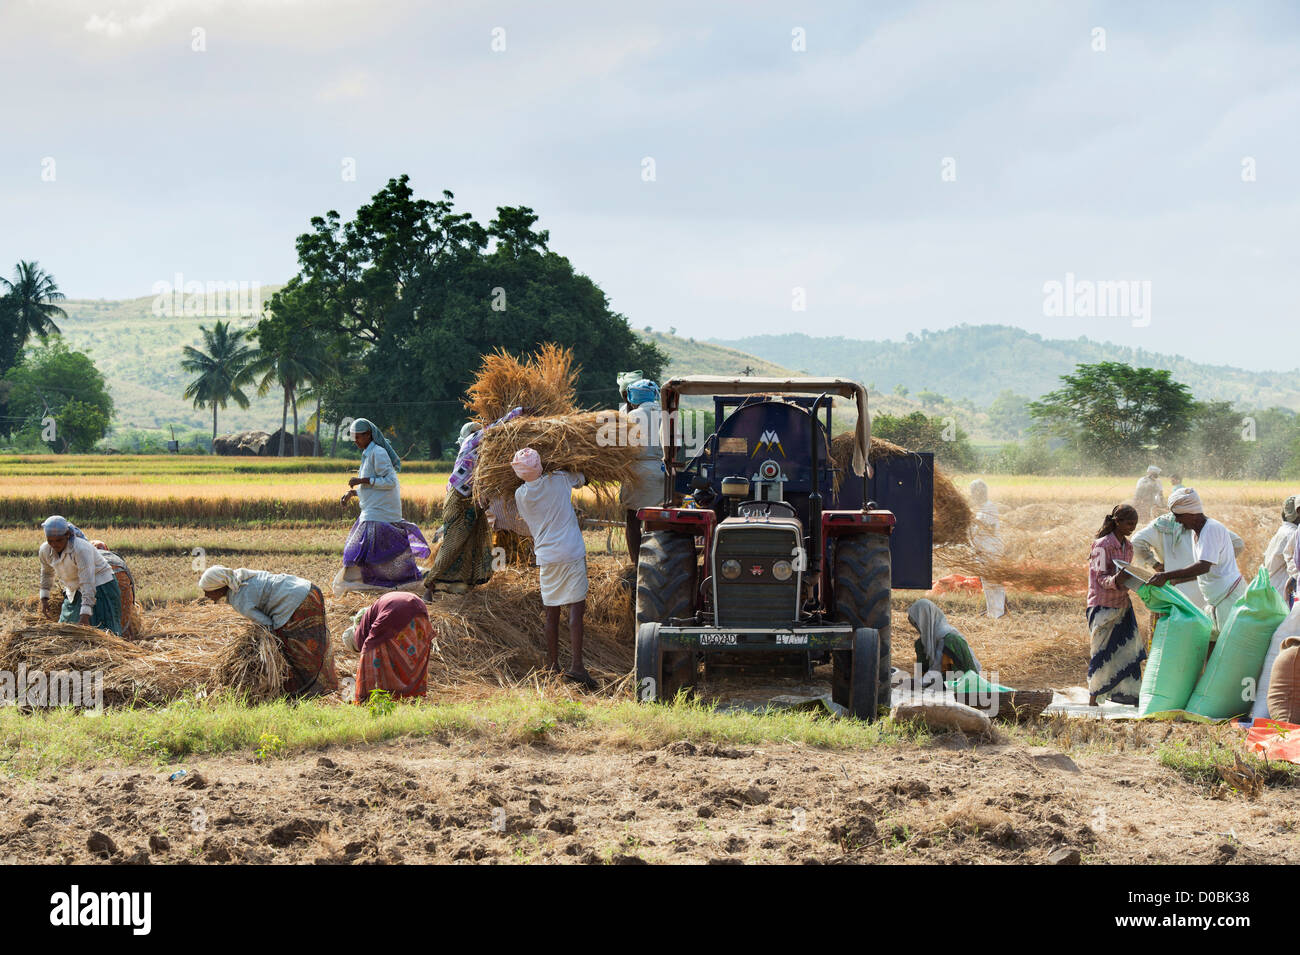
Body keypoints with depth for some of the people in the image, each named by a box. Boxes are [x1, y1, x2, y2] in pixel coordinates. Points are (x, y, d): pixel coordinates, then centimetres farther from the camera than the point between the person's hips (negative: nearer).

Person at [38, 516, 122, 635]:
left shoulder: (81, 549, -31)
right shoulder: (45, 551, -8)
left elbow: (88, 582, -37)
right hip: (74, 592, 7)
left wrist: (85, 615, -42)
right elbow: (47, 573, 15)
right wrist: (44, 598, 11)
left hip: (100, 586, -7)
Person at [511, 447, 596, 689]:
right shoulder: (559, 481, -5)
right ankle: (577, 665, -15)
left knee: (552, 613, 10)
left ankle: (553, 666, 14)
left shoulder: (520, 495, 4)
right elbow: (581, 478, 16)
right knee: (575, 608, -7)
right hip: (571, 554, -4)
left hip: (545, 557, 4)